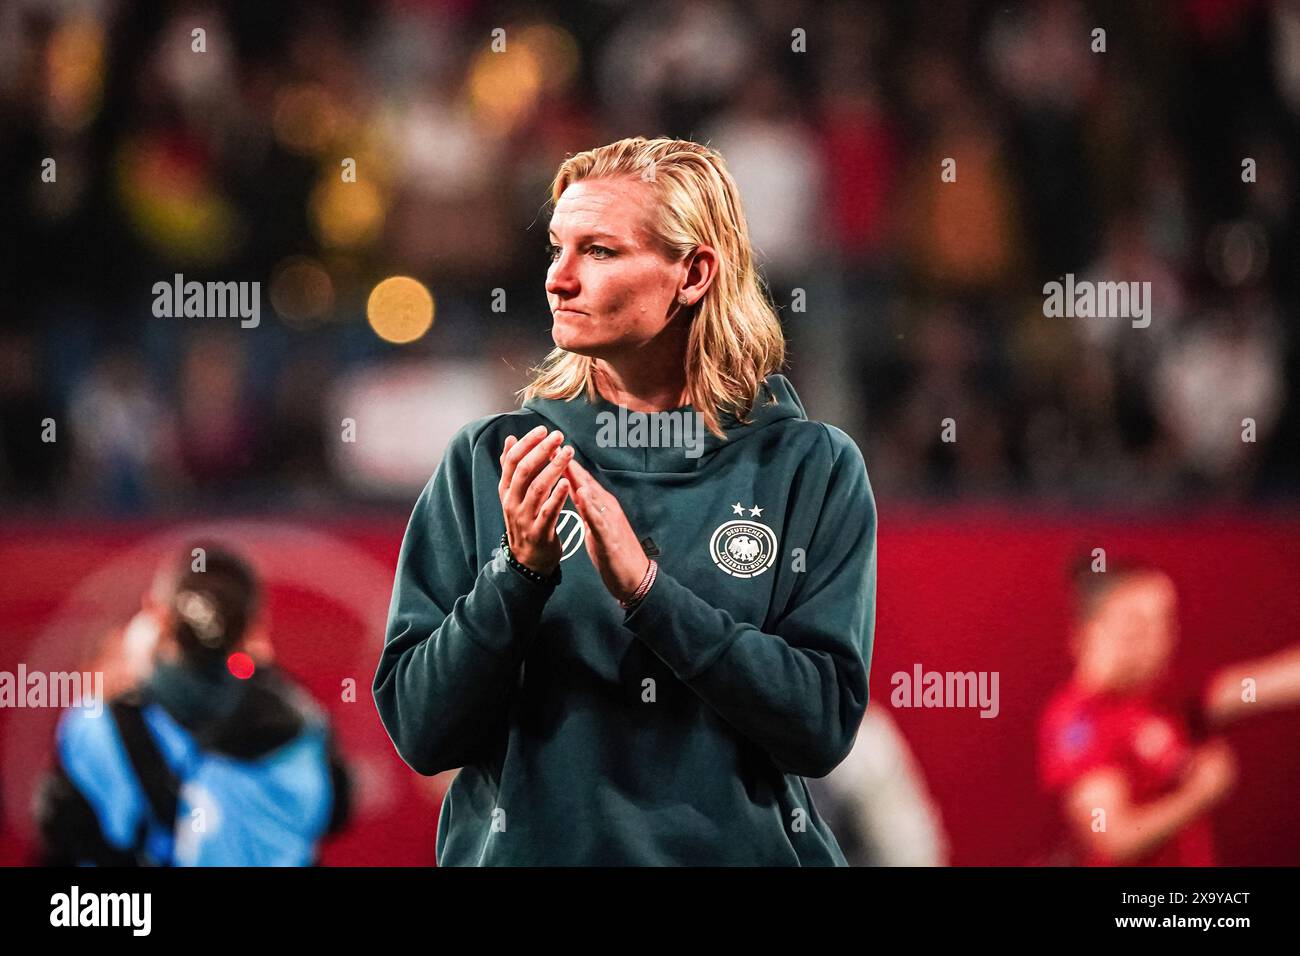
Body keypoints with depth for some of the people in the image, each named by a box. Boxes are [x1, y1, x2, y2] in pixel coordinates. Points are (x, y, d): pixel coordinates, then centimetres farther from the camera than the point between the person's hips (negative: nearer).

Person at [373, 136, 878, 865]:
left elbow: (824, 725, -14)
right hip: (527, 846, 1)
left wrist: (645, 587, -22)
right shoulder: (488, 461, -2)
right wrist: (520, 574, -21)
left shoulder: (810, 466, -5)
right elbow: (421, 731, -7)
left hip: (743, 847, -1)